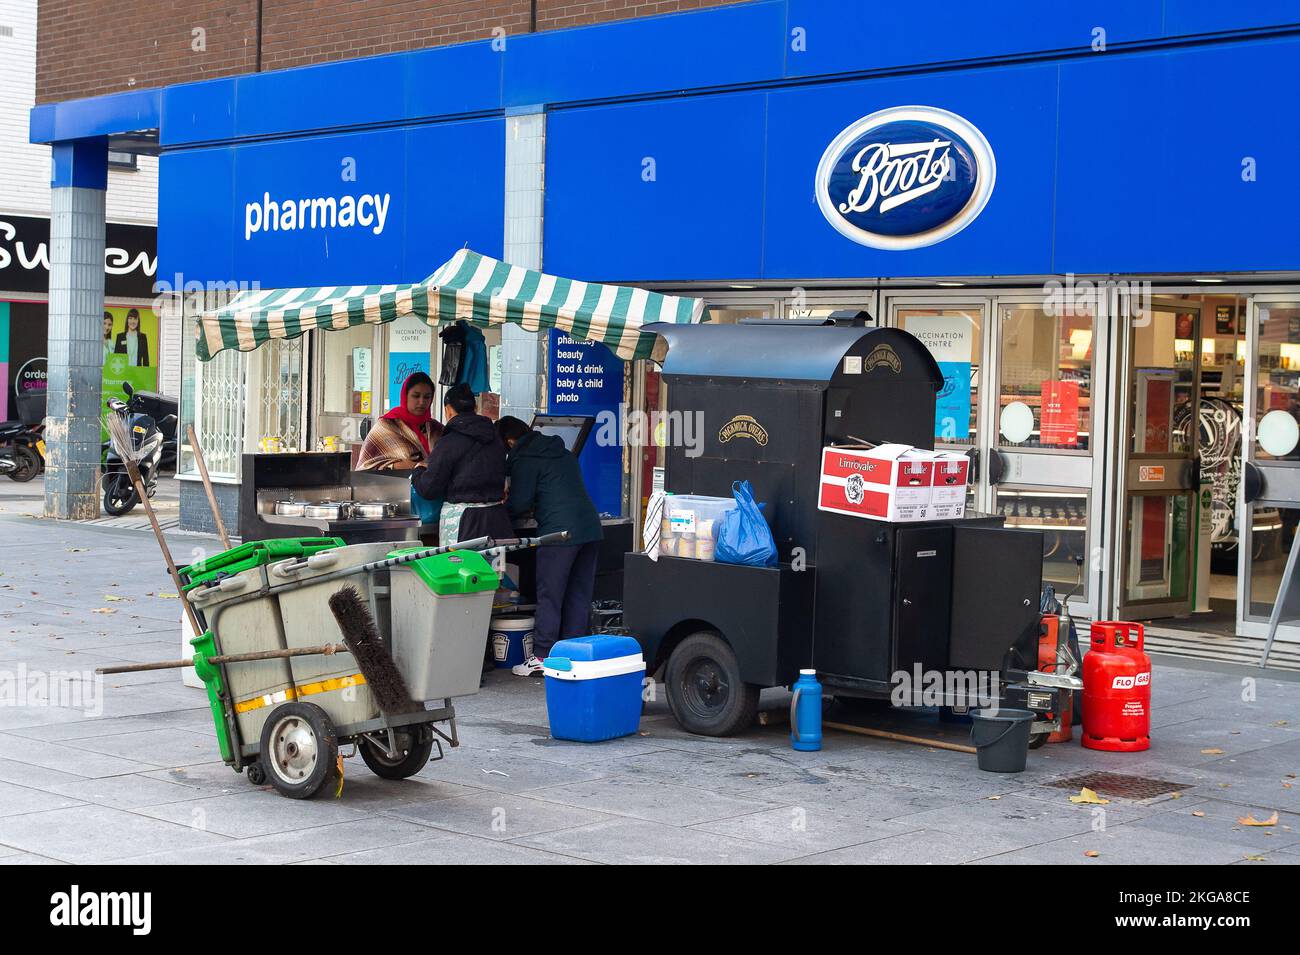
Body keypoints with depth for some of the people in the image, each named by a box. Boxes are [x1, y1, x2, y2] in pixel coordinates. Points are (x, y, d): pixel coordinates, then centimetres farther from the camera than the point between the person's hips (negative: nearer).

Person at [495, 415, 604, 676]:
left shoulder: (524, 460, -3)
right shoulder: (564, 453, 21)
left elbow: (519, 504, -5)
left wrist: (502, 508, 16)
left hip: (559, 532, -7)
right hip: (591, 529, 7)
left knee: (549, 597, -1)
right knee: (579, 596, 11)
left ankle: (542, 658, 1)